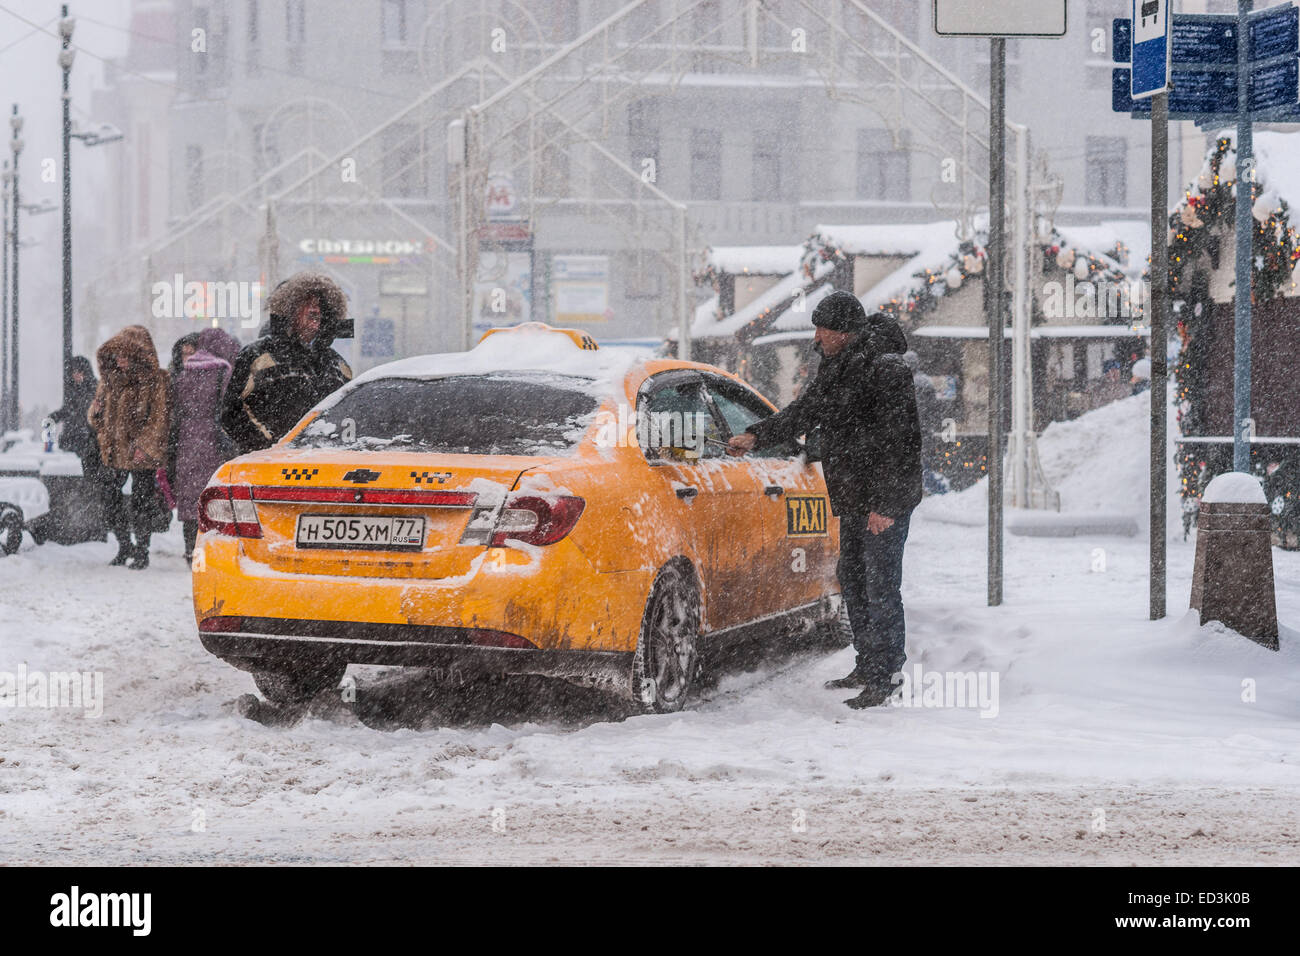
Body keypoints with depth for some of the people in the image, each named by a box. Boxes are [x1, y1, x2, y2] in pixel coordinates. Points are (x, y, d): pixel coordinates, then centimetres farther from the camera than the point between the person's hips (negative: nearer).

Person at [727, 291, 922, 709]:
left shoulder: (886, 370, -19)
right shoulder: (836, 368, 11)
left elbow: (900, 443, -22)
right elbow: (804, 411, 22)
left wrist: (888, 504, -23)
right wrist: (758, 436, 11)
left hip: (885, 501, -10)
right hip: (852, 500, 10)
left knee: (881, 588, -9)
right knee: (853, 580, 17)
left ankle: (883, 679, -5)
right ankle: (867, 667, 28)